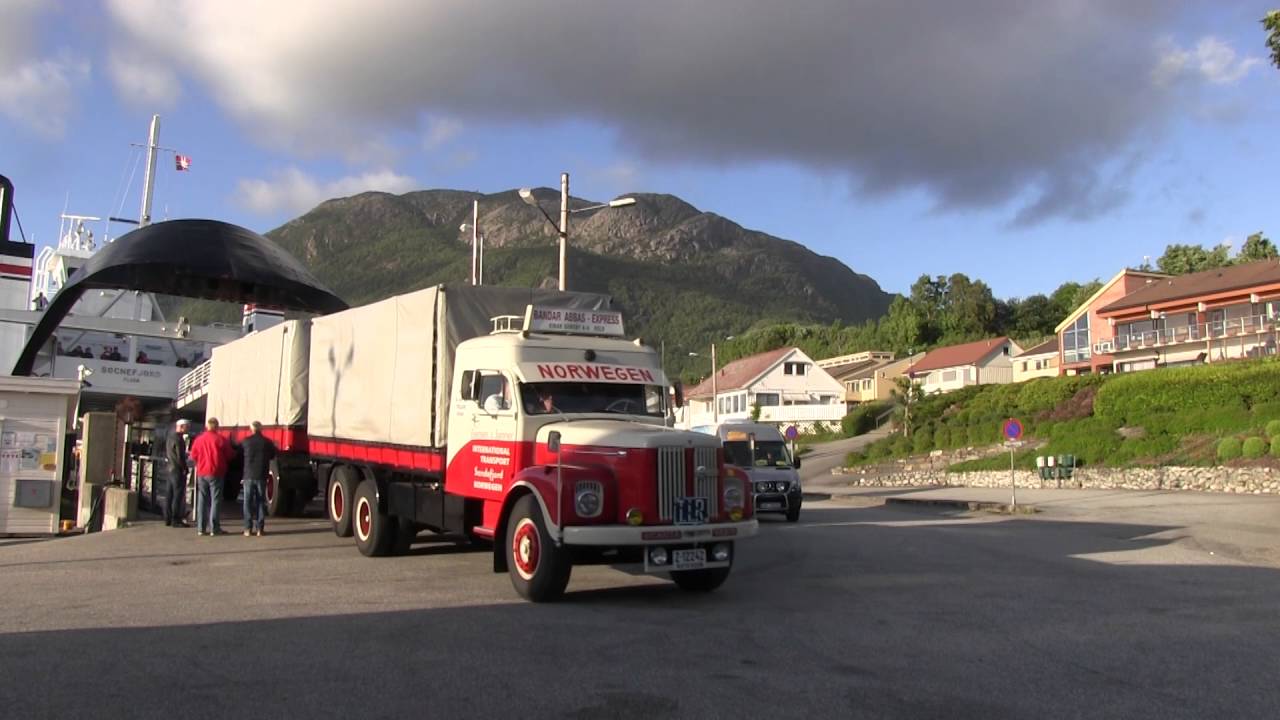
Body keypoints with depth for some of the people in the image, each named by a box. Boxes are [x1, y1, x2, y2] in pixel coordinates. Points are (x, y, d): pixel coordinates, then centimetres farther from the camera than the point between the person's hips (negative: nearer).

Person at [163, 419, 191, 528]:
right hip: (178, 470, -9)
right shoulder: (179, 438, -15)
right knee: (178, 495, -6)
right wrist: (184, 468, -10)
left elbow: (166, 454, 22)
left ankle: (168, 519, 16)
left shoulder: (170, 437, 14)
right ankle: (176, 520, -4)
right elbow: (180, 456, -19)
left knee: (170, 495, 12)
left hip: (170, 469, 9)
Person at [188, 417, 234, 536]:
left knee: (202, 500, 10)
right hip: (215, 473, -4)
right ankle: (214, 528, -3)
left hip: (201, 474, 4)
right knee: (215, 500, 0)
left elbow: (193, 456, 9)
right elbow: (229, 455, -3)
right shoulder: (221, 440, -10)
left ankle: (201, 528, 10)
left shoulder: (199, 440, 1)